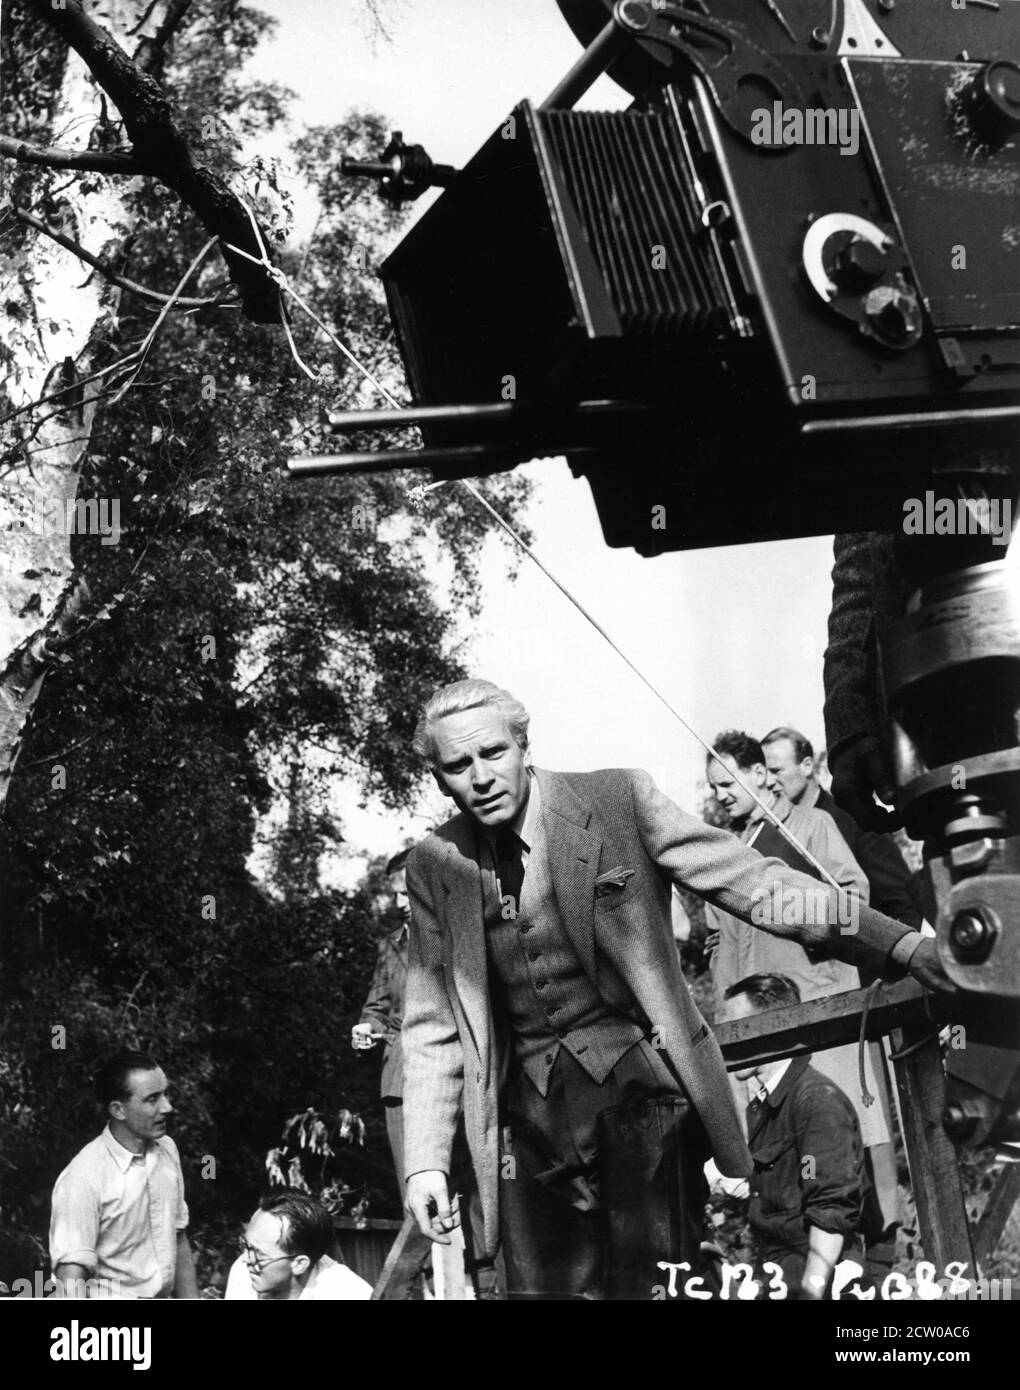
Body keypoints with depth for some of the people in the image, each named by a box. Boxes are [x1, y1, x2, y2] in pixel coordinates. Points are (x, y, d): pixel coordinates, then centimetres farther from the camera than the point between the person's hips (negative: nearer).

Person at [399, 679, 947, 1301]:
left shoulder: (619, 800, -4)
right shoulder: (436, 865, 5)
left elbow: (751, 880, -6)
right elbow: (433, 1026, 10)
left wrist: (902, 946, -13)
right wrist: (425, 1160, 4)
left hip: (638, 1082, -3)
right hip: (529, 1116, 3)